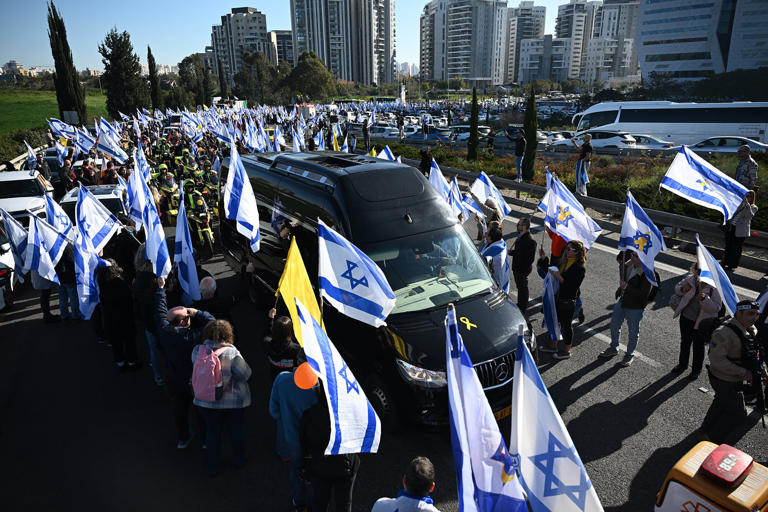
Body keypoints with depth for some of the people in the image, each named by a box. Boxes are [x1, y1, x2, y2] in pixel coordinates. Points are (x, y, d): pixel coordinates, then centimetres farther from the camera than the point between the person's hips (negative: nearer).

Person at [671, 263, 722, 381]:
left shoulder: (714, 287, -21)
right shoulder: (690, 279, -9)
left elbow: (717, 307, -24)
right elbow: (677, 287, 7)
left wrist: (705, 299, -40)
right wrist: (682, 290, -15)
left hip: (701, 323, -4)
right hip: (686, 318, 4)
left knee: (698, 347, 15)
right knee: (684, 342, 24)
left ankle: (696, 370, 37)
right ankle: (682, 364, 46)